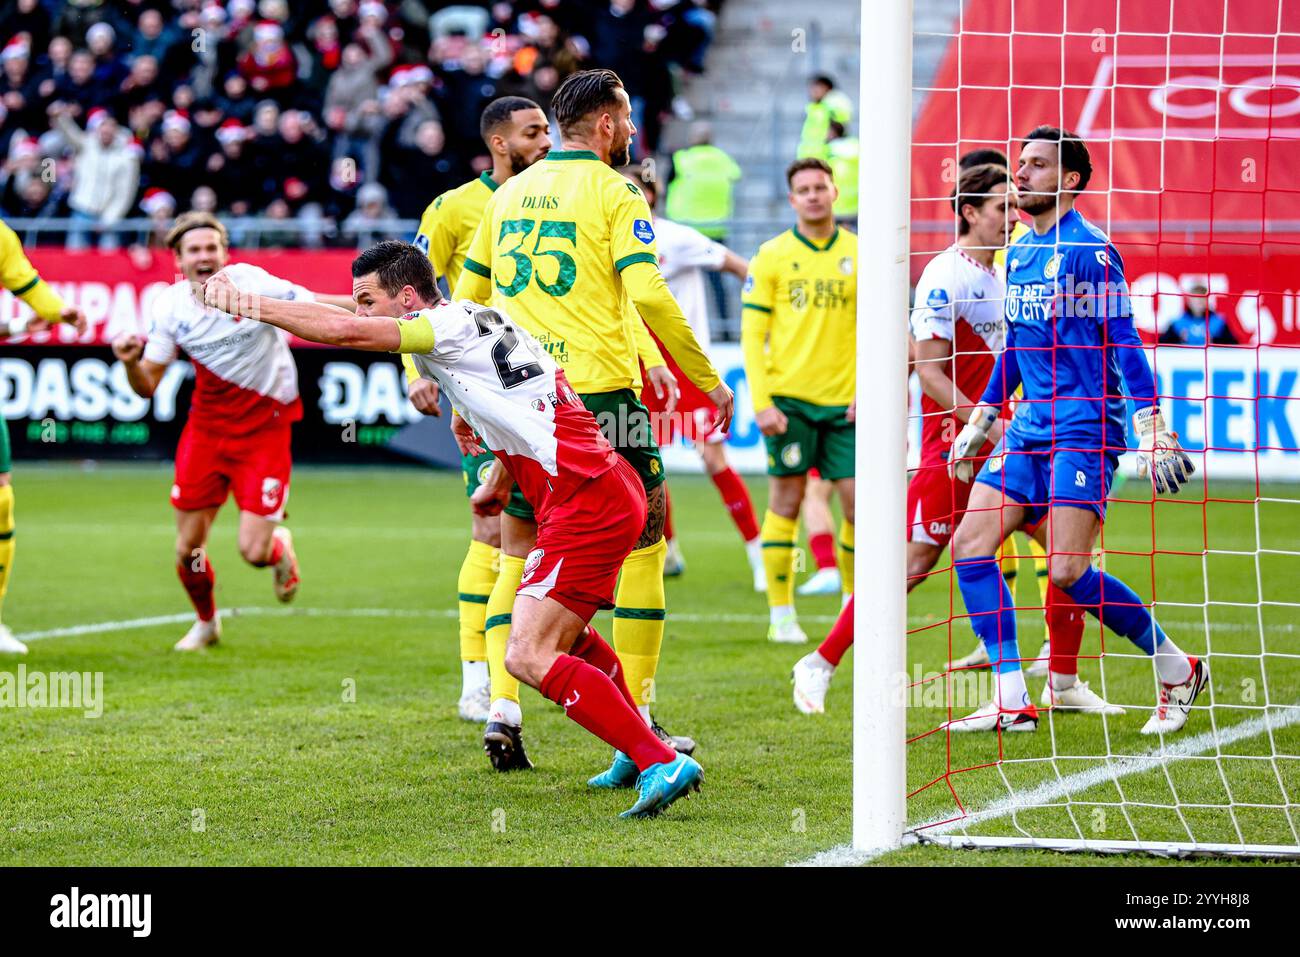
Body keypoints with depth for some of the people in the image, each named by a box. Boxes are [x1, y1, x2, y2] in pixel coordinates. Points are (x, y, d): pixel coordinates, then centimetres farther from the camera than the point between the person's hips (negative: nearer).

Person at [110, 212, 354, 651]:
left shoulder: (252, 284, -18)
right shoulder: (169, 306, -6)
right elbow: (147, 386, -2)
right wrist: (131, 362, -23)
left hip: (264, 430, -3)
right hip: (206, 429, 3)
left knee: (254, 551, -11)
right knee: (188, 548, 5)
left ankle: (282, 549, 28)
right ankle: (205, 623, 36)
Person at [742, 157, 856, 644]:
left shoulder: (859, 253, 7)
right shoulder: (772, 256, 1)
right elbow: (752, 333, 0)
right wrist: (761, 402, -8)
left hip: (846, 400, 2)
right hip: (788, 398, -2)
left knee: (857, 502, -1)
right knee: (786, 501, -1)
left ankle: (854, 603, 15)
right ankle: (781, 616, 5)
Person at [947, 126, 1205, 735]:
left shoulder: (1089, 250, -10)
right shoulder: (1019, 253, 14)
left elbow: (1123, 343, -12)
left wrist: (1152, 428, -16)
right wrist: (978, 421, 25)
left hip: (1085, 428, -8)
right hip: (1030, 429, 8)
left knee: (1068, 571, -15)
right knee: (970, 546, -4)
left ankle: (1177, 669, 5)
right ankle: (1012, 701, 0)